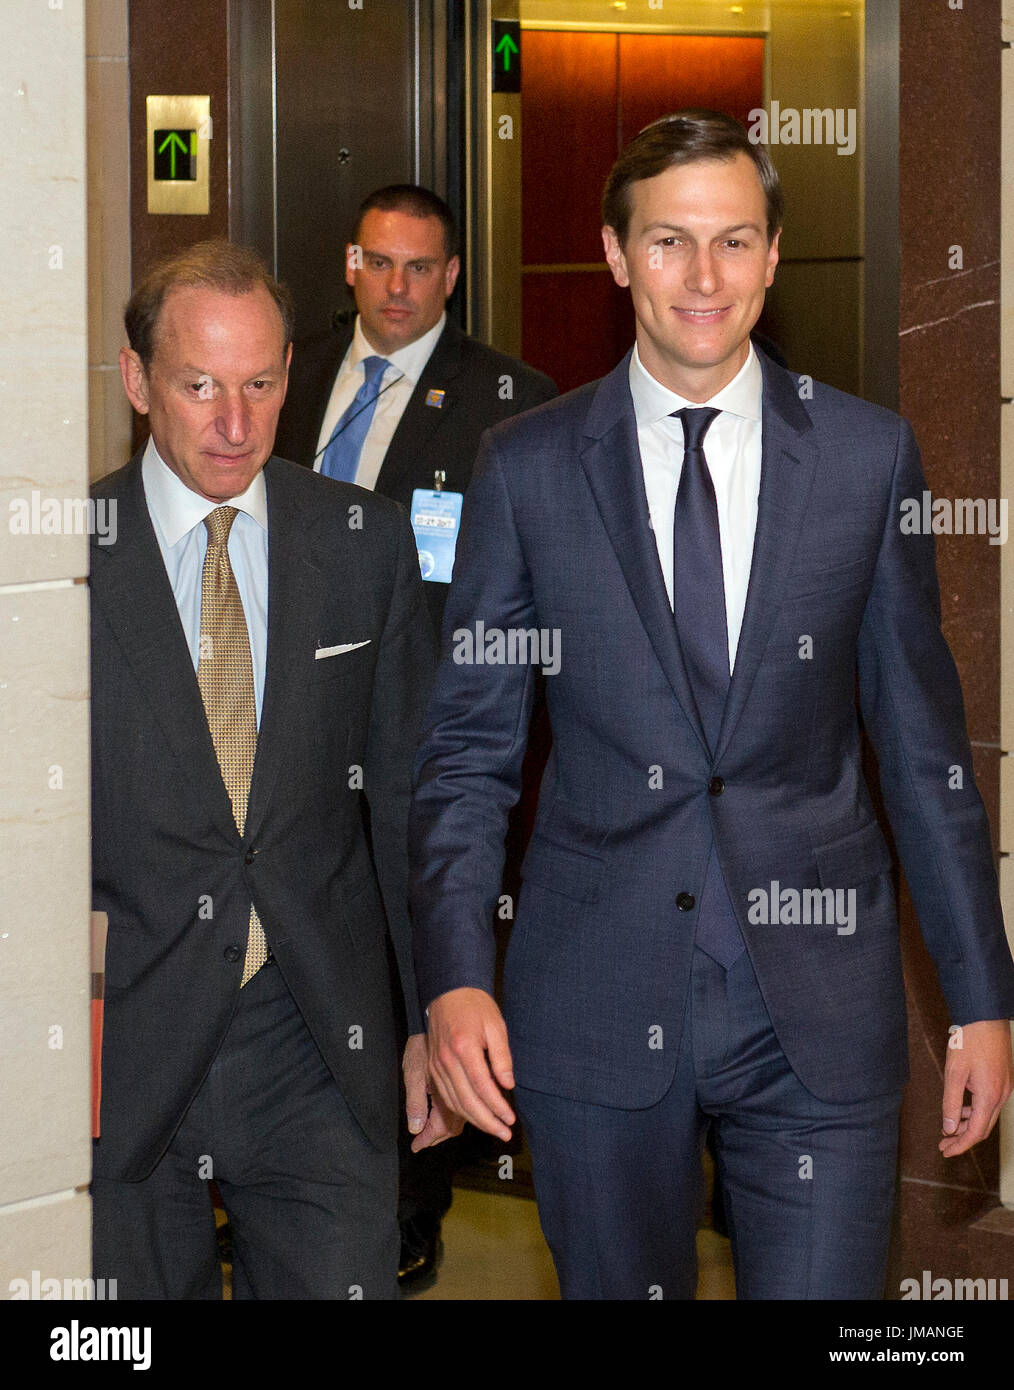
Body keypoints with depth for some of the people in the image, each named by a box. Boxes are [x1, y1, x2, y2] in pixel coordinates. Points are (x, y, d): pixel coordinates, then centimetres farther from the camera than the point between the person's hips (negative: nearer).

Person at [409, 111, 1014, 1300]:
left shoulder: (871, 456, 3)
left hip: (818, 1012, 0)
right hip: (594, 1014, 0)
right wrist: (454, 979, -8)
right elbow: (466, 746, 4)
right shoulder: (527, 467, 3)